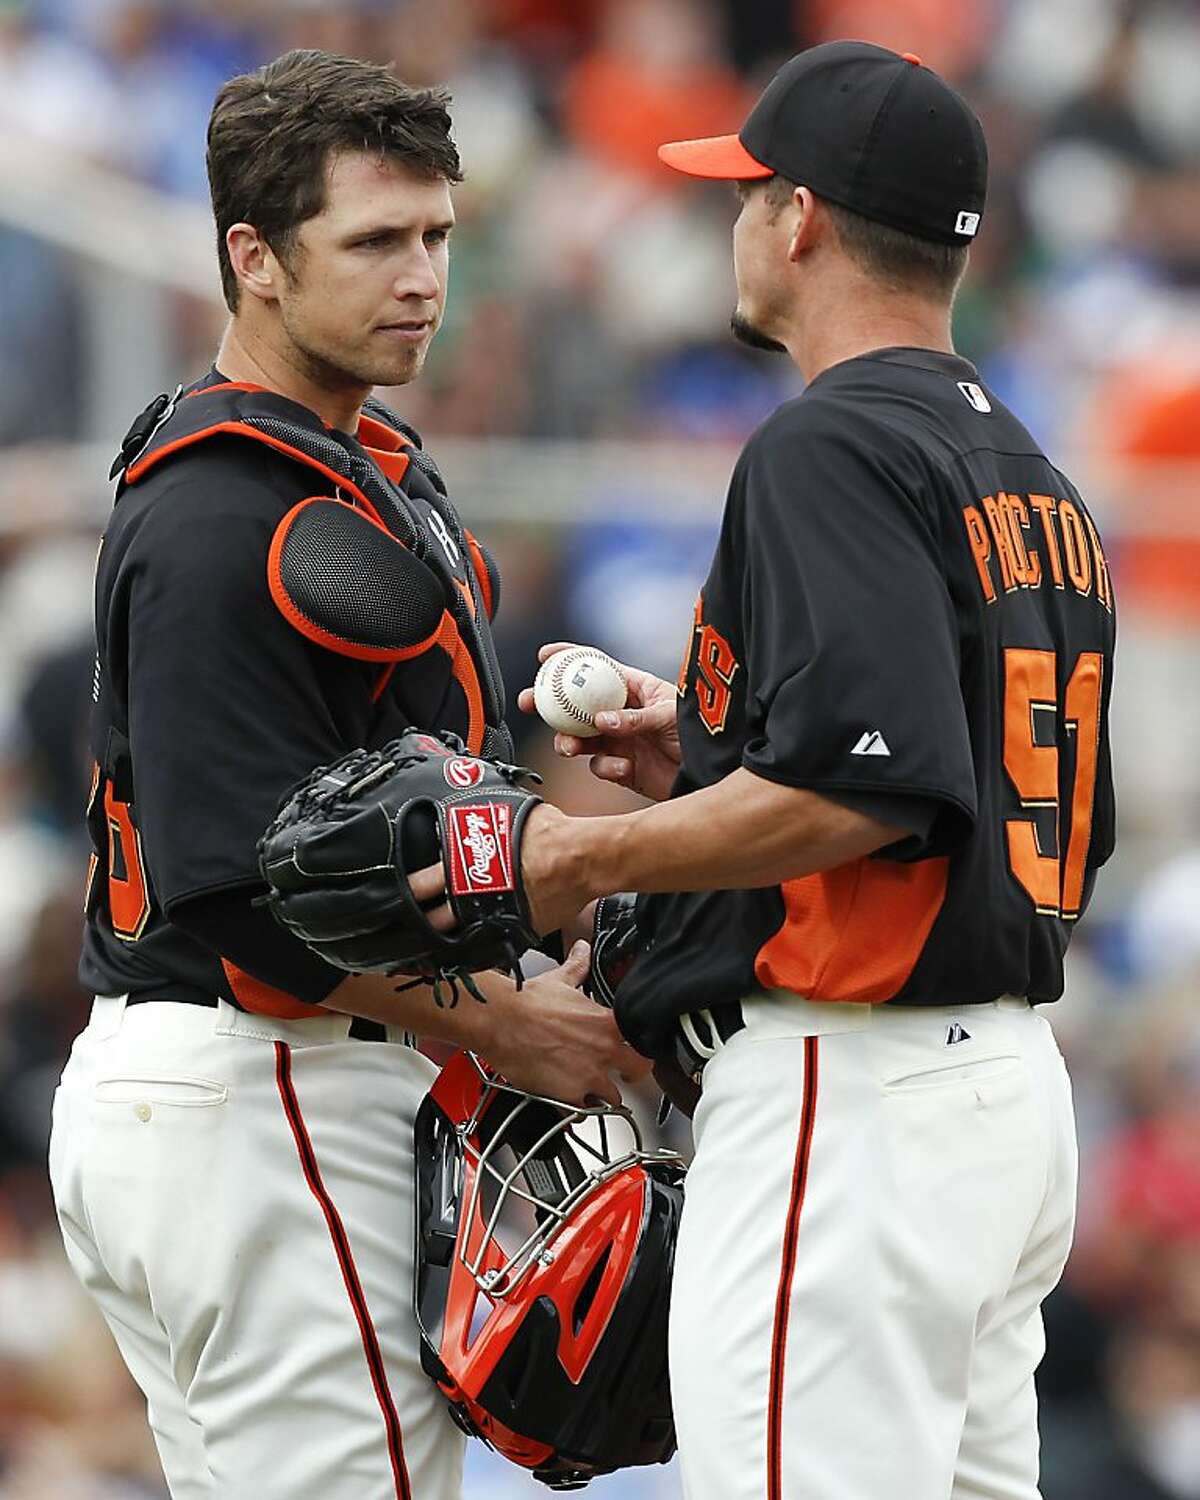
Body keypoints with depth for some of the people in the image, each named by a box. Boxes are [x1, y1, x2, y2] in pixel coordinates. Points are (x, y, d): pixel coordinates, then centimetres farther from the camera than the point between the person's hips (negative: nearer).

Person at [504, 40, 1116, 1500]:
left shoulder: (830, 447, -13)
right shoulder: (1031, 474, 17)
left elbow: (862, 791, -25)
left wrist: (588, 856, -12)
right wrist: (703, 755, 20)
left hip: (852, 1092, -10)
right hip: (1014, 1088, 10)